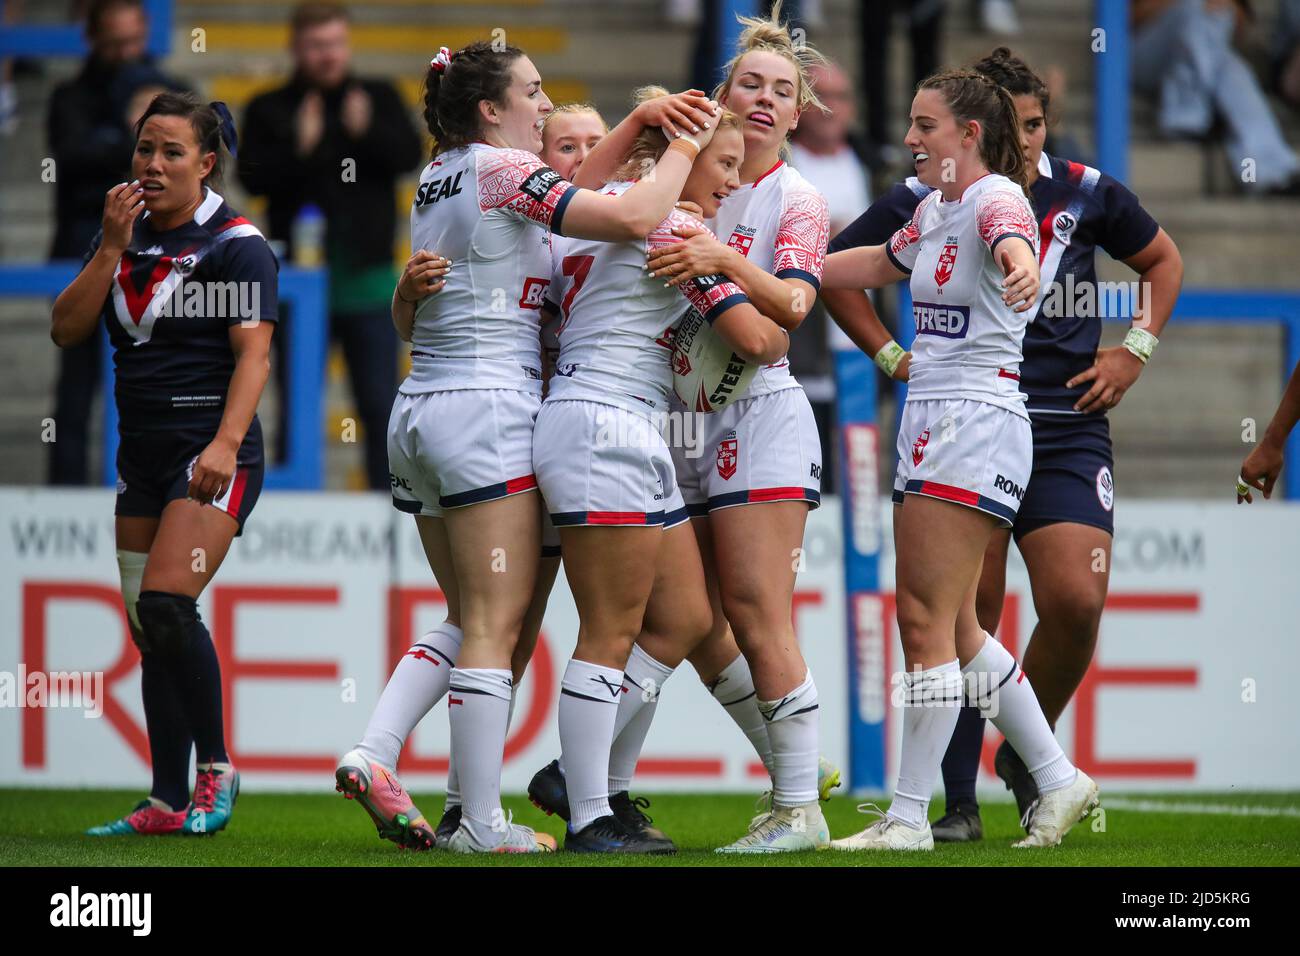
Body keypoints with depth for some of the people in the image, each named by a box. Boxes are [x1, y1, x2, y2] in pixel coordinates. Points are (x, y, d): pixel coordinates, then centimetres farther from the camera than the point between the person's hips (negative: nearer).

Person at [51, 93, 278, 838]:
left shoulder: (237, 245, -7)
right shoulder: (127, 237, 12)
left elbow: (253, 353, -16)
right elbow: (67, 330, 6)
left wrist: (225, 443, -28)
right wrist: (110, 249, -5)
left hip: (211, 454, -7)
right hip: (143, 453, 7)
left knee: (165, 604, -20)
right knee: (150, 629, 5)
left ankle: (216, 768, -5)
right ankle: (169, 804, 9)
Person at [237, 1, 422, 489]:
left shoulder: (379, 98, 9)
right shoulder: (269, 110, 5)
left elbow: (409, 155, -3)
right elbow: (253, 176, -7)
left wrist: (368, 132, -19)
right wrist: (299, 149, -22)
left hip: (368, 280, 1)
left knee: (381, 407, 1)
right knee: (296, 409, 2)